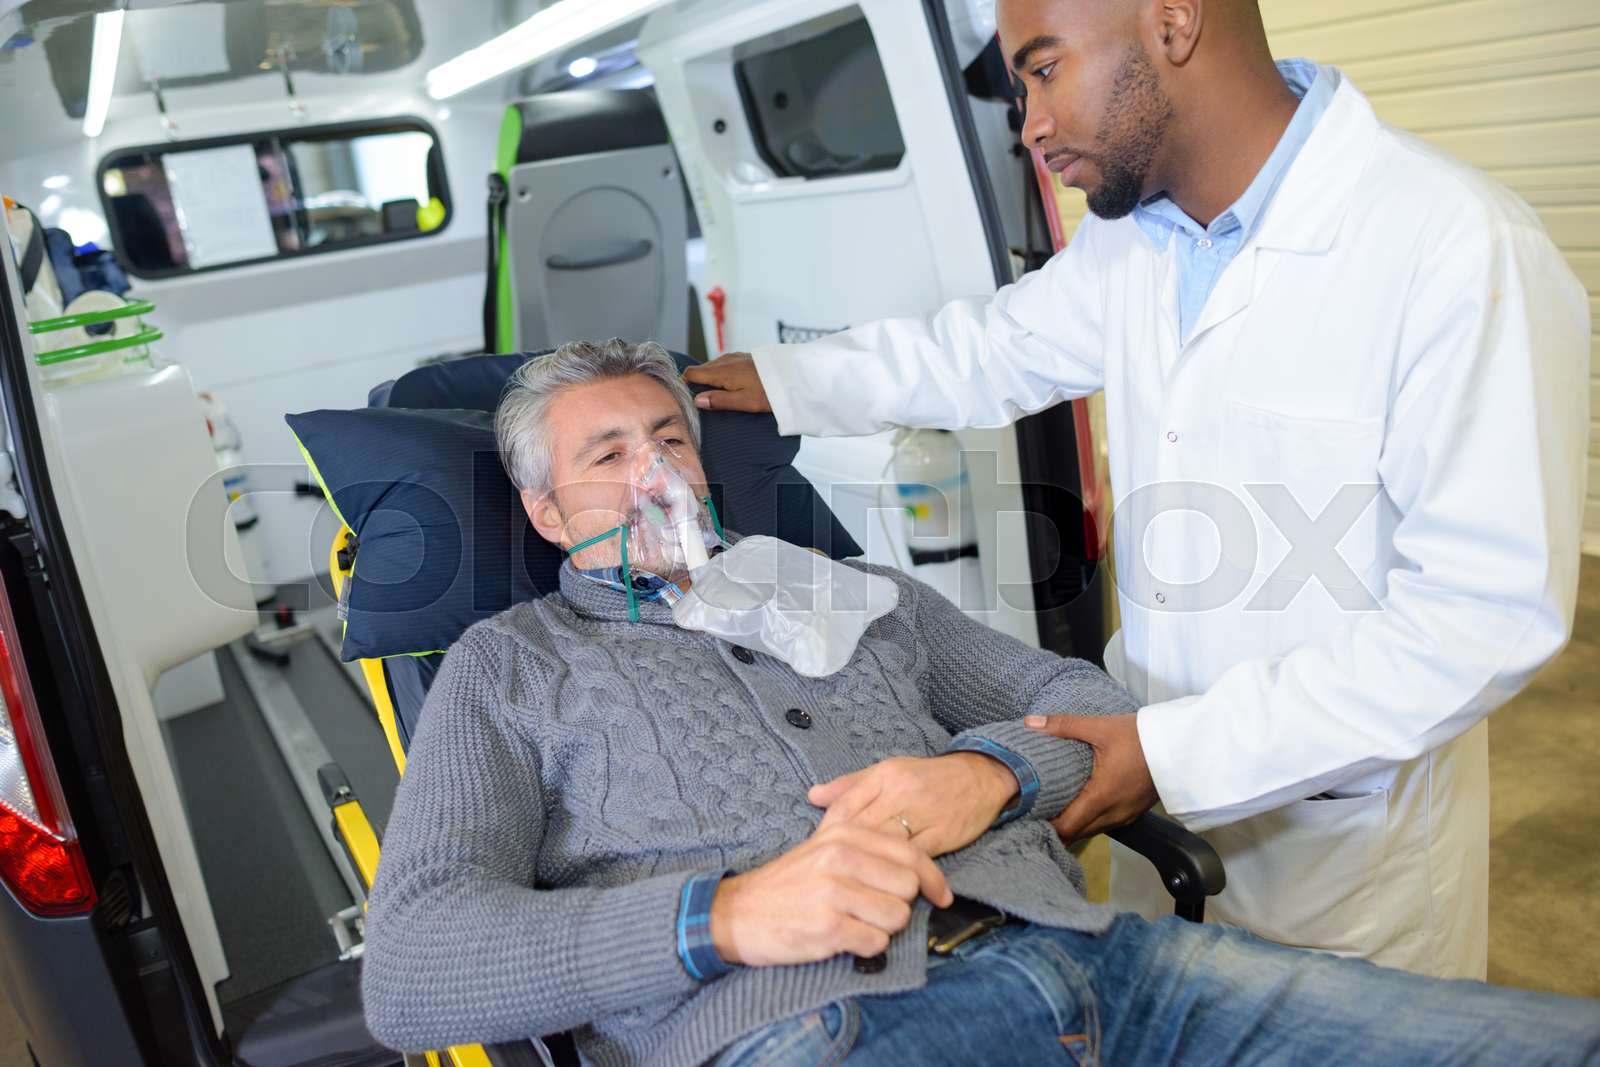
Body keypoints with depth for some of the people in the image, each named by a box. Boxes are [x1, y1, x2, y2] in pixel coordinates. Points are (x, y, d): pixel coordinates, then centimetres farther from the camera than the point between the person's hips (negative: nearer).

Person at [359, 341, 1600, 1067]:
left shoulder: (847, 594, 25)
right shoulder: (510, 666, 15)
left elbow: (1084, 699, 23)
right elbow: (408, 966, 1)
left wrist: (989, 769, -3)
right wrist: (727, 917, -15)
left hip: (1069, 946, 5)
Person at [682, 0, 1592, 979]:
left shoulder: (1467, 250, -23)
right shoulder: (1132, 232, -1)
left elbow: (1491, 613, -24)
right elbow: (986, 356, 15)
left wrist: (1180, 753, -25)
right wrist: (783, 378, 15)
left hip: (1348, 820, -5)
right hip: (1167, 785, 6)